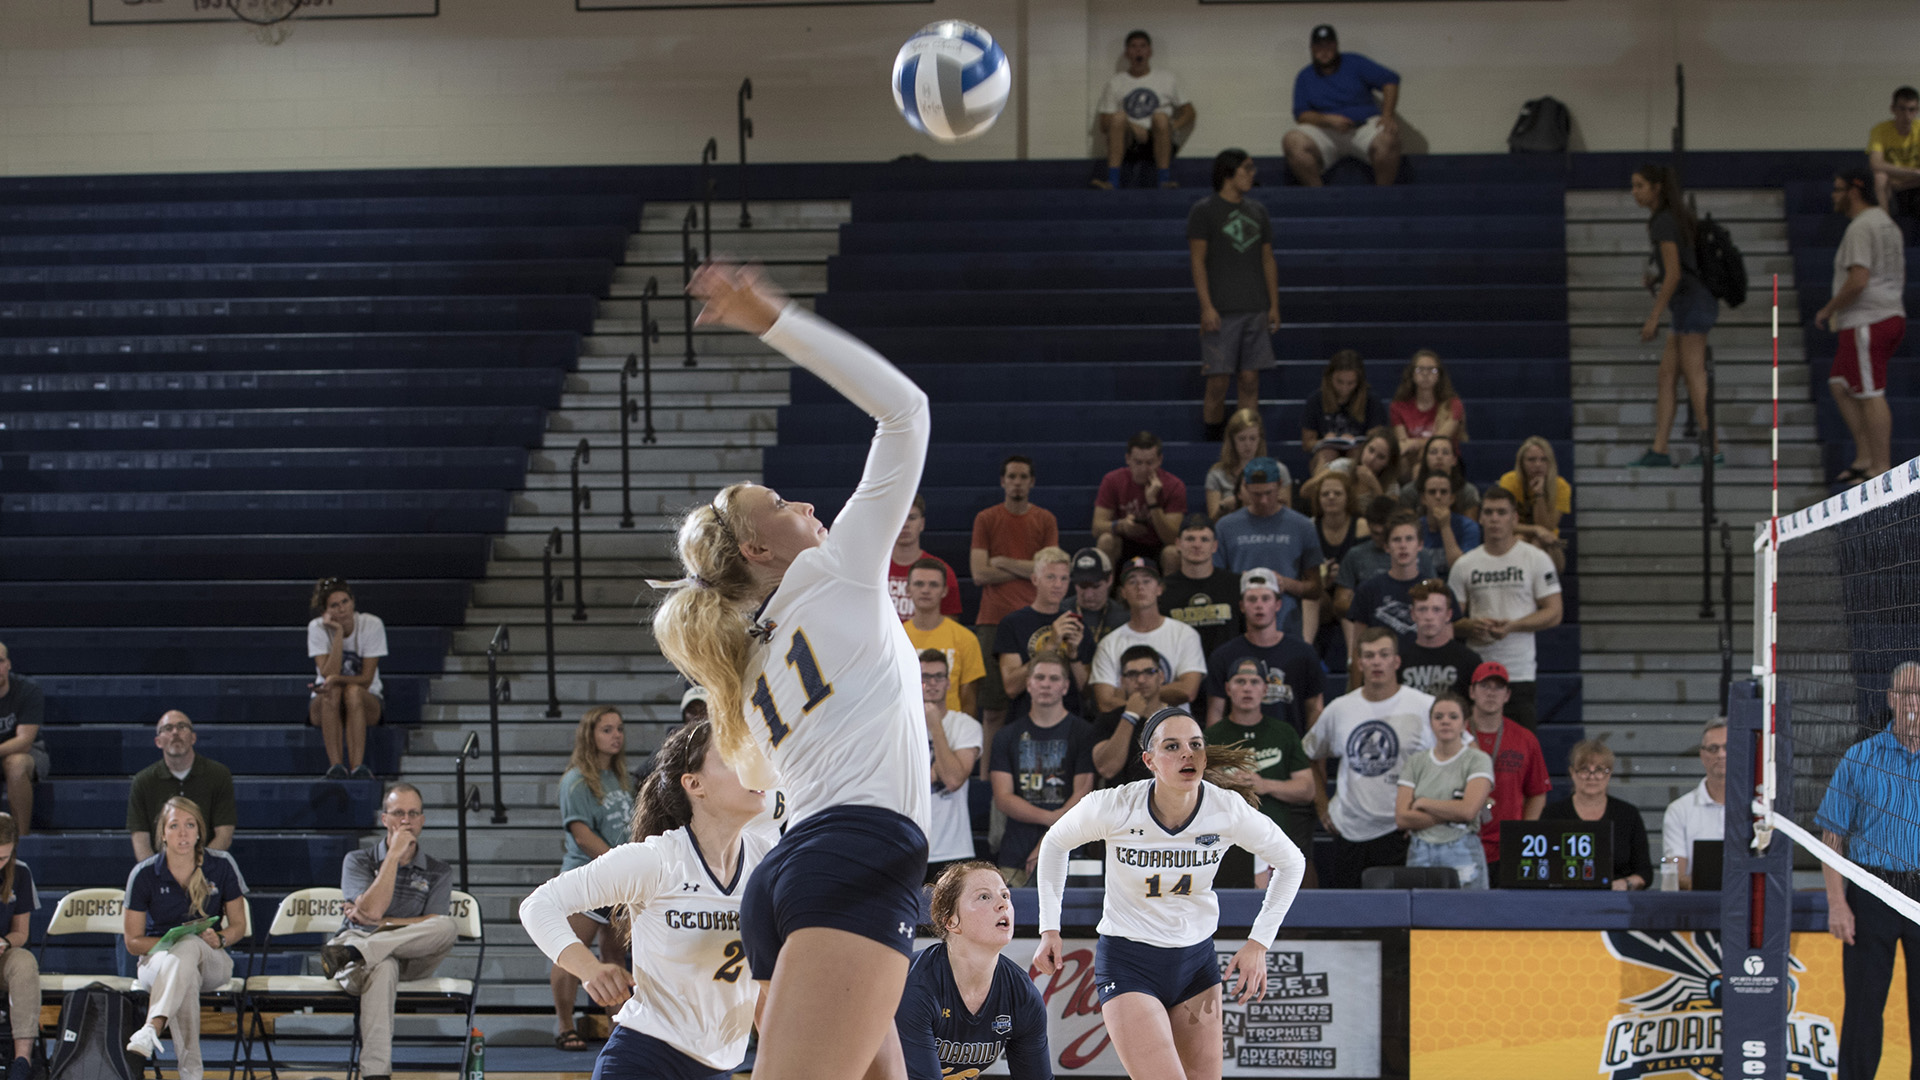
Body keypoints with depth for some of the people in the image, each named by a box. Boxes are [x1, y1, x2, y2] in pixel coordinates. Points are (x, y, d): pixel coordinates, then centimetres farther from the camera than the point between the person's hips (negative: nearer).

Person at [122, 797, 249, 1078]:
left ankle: (152, 1029, -61)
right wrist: (169, 942, -19)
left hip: (211, 960, 0)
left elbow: (238, 926, 8)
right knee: (184, 970, -39)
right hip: (157, 957, 0)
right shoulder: (143, 875, -3)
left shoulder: (221, 866, 0)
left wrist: (219, 939, -17)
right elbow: (133, 941, 1)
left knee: (189, 948, -38)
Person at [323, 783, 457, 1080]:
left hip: (411, 959, 2)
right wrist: (395, 854, -6)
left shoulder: (439, 873, 16)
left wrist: (382, 923, -6)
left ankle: (349, 953, -41)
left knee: (447, 929, -33)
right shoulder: (358, 862, 12)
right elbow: (372, 910, -8)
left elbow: (436, 926, -1)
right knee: (382, 968, -43)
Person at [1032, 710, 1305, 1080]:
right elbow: (1056, 842, 3)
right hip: (1127, 963, -4)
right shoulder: (1113, 807, -19)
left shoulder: (1229, 810, -14)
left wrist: (1258, 944, -2)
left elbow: (1291, 862, 3)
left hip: (1197, 962, 4)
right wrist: (1050, 929, 0)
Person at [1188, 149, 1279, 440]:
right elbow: (1197, 261, -6)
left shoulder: (1257, 211, 15)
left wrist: (1274, 305, 11)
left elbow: (1268, 260, 17)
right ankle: (1214, 439, 4)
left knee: (1250, 382, 1)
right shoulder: (1203, 211, -1)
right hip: (1221, 312, -5)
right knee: (1218, 382, -6)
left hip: (1255, 309, 5)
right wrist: (1206, 306, -14)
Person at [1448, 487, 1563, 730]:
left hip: (1520, 673, -2)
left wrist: (1513, 626, -15)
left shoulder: (1536, 559, 3)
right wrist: (1470, 626, -12)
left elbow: (1554, 613, -1)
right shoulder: (1464, 565, 10)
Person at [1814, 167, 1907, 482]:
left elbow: (1859, 280, -24)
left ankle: (1881, 468, -5)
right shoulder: (1887, 225, 17)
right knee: (1840, 387, 14)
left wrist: (1828, 310, -11)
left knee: (1870, 394, -7)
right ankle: (1865, 459, 11)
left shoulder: (1860, 229, -14)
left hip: (1866, 323, -10)